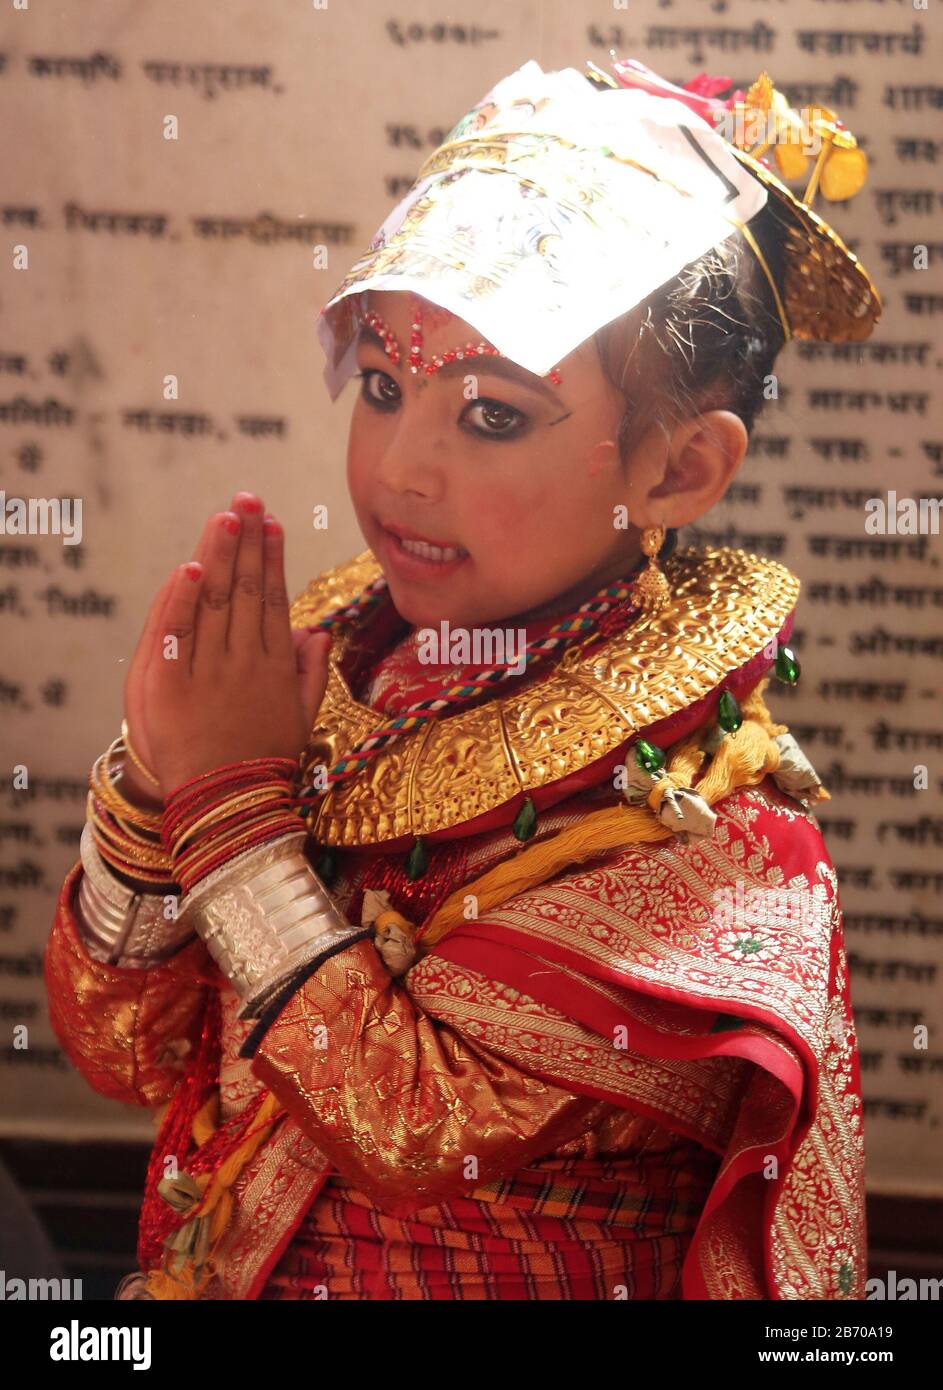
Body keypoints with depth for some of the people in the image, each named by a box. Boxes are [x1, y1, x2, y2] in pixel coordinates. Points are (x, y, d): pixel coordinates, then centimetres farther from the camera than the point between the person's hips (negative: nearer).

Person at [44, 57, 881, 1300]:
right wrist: (157, 773, -13)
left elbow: (423, 1129, -17)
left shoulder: (691, 810, -11)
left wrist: (234, 799, -15)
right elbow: (122, 1048, 1)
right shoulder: (324, 658, 1)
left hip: (496, 1277, -4)